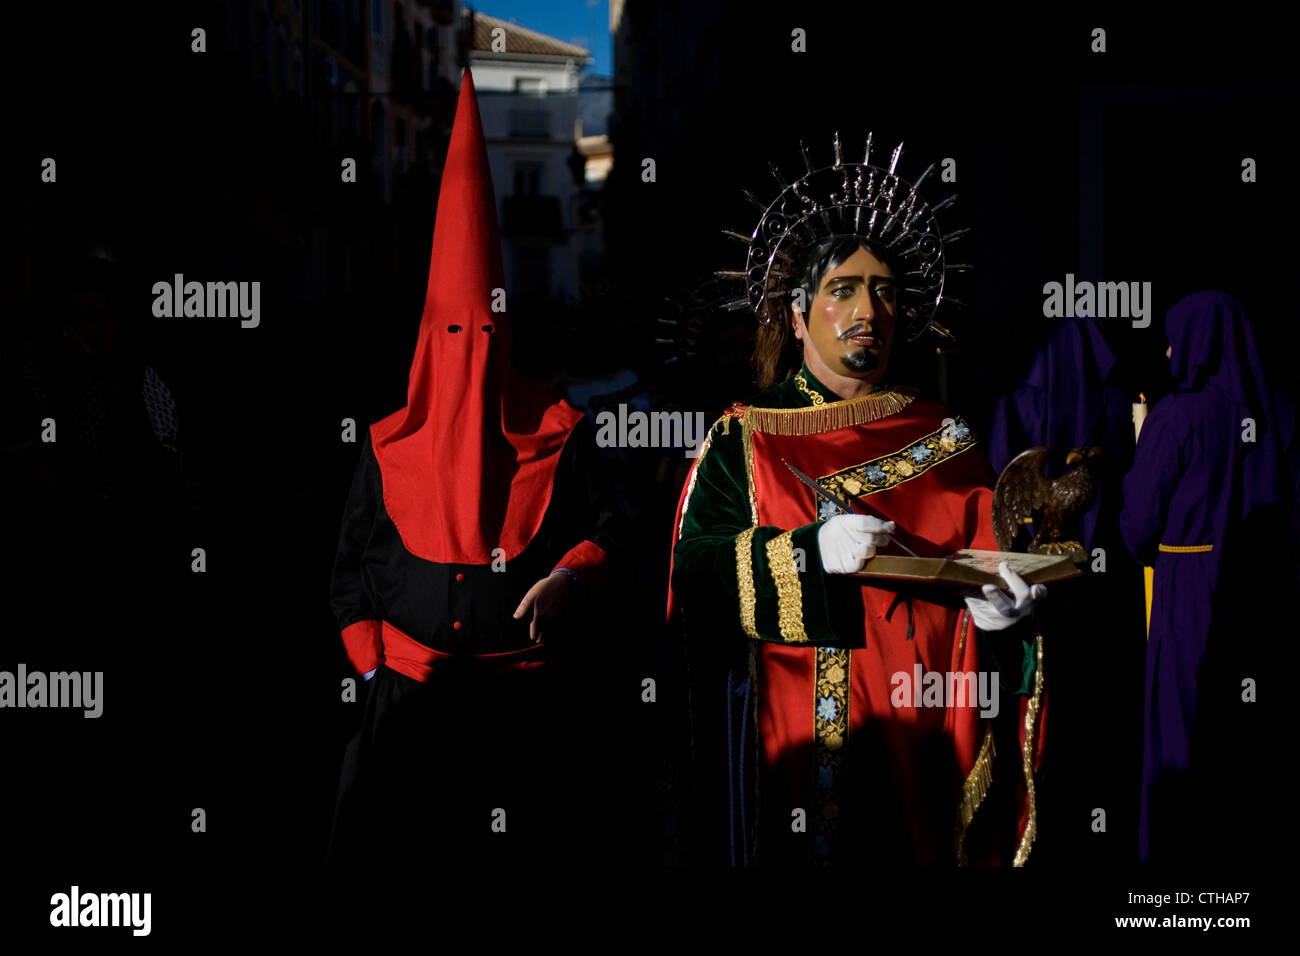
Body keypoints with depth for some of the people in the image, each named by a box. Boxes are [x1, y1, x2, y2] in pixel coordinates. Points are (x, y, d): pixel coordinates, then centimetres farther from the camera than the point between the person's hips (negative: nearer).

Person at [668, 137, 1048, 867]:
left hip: (919, 749, 2)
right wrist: (809, 552, -21)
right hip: (786, 749, -2)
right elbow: (696, 571, -7)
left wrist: (999, 613, -16)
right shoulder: (743, 443, 4)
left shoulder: (946, 443, 10)